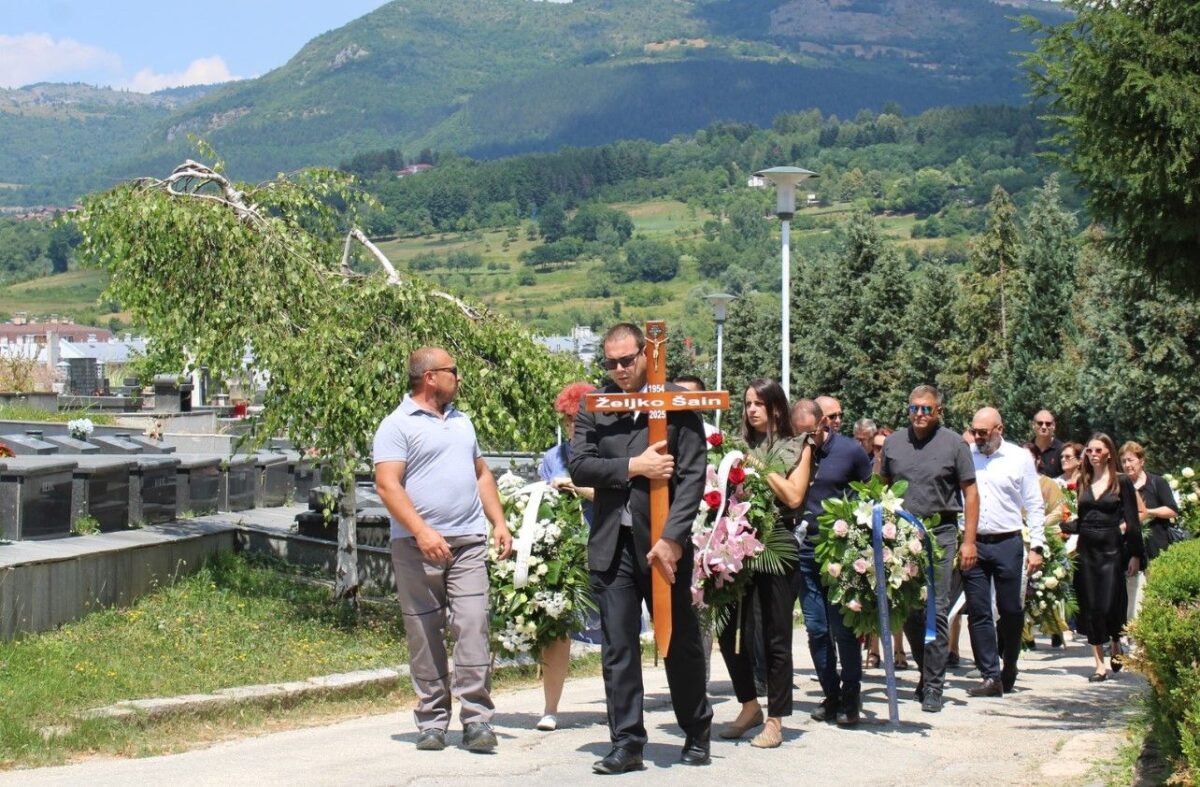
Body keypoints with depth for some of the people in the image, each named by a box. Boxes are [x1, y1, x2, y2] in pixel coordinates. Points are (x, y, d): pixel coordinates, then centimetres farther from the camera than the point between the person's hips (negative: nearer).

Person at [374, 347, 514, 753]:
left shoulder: (461, 421, 20)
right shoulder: (397, 426, -2)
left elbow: (481, 474, 26)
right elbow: (388, 486, -11)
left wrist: (499, 522, 15)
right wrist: (422, 532, -20)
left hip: (469, 542, 5)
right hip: (418, 547, -4)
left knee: (472, 627, -7)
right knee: (424, 635, 2)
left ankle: (476, 718, -6)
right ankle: (432, 722, 10)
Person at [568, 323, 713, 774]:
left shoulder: (678, 404, -2)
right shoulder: (594, 408, 8)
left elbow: (692, 475, -7)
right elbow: (579, 466, -2)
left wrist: (672, 539, -15)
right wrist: (633, 466, -13)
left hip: (664, 542, -2)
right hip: (612, 545, 2)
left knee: (681, 642, 8)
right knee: (618, 647, 1)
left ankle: (697, 733, 25)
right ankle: (627, 743, 6)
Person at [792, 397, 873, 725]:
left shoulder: (851, 451, -3)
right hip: (805, 551, 3)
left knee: (843, 628, -2)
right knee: (816, 629, 6)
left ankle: (850, 698, 10)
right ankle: (831, 695, 17)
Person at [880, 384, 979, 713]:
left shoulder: (954, 444, 0)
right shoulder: (893, 443, 10)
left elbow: (970, 493, 0)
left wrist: (969, 541, -6)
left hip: (941, 533, -3)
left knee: (936, 610, -5)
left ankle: (933, 685, 0)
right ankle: (927, 670, 25)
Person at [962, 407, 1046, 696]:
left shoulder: (1019, 458, 2)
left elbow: (1035, 505, 4)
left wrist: (1037, 546, -1)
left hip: (1008, 543, -1)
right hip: (972, 543, 1)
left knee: (1011, 611, 3)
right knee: (978, 612, -1)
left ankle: (1009, 667, 24)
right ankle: (991, 676, 3)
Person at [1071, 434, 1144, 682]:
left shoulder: (1122, 482, 0)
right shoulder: (1082, 482, 9)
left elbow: (1132, 521, -2)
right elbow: (1078, 519, 12)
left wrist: (1135, 554, -5)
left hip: (1111, 549, -3)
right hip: (1086, 550, 3)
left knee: (1109, 606, -8)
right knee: (1090, 608, 2)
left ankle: (1116, 645, 24)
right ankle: (1100, 665, 9)